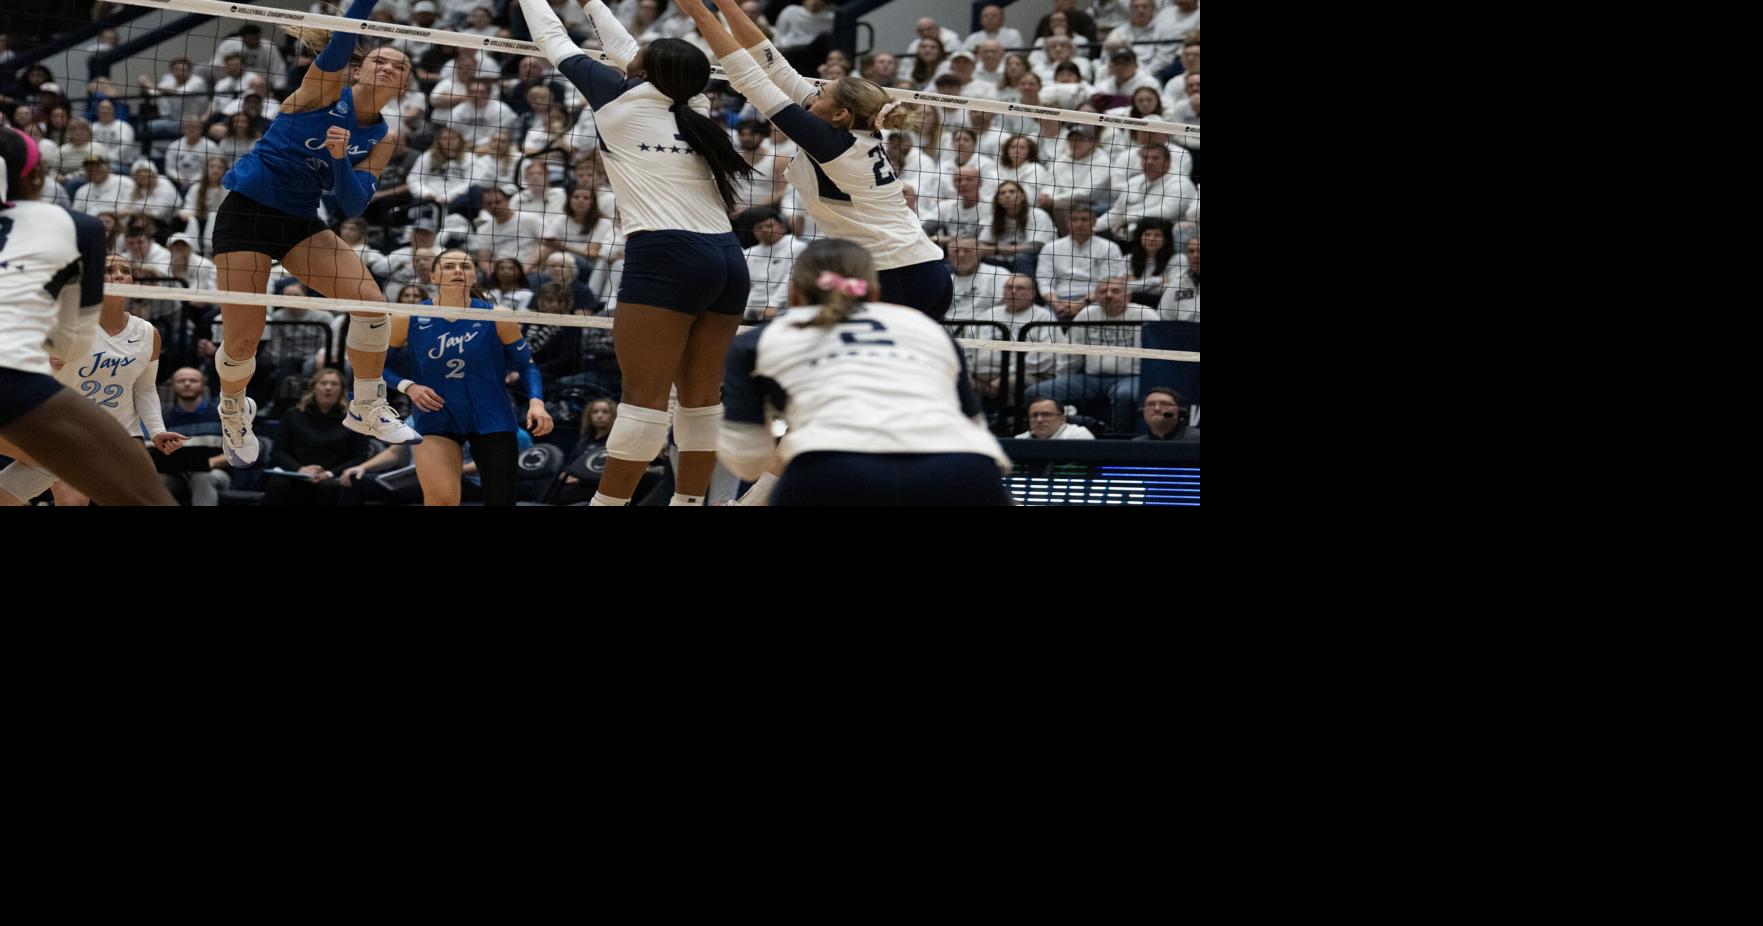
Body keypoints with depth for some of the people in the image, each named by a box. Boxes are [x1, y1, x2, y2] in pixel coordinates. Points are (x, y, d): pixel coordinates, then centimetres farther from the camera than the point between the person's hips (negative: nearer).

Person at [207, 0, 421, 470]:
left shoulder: (380, 140, 5)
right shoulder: (327, 88, -9)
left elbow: (354, 205, -5)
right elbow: (341, 40, -30)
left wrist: (341, 158, -22)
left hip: (300, 221, 5)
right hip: (247, 210, -5)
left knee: (371, 301, -14)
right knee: (242, 343, -8)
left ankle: (366, 408, 5)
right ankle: (233, 411, 25)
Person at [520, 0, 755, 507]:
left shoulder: (623, 97, 2)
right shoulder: (693, 104, 16)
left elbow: (556, 44, 16)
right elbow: (625, 50, 33)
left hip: (667, 256, -7)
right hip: (728, 259, 7)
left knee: (645, 397, -10)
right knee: (701, 396, 8)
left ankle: (607, 503, -10)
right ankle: (689, 501, 10)